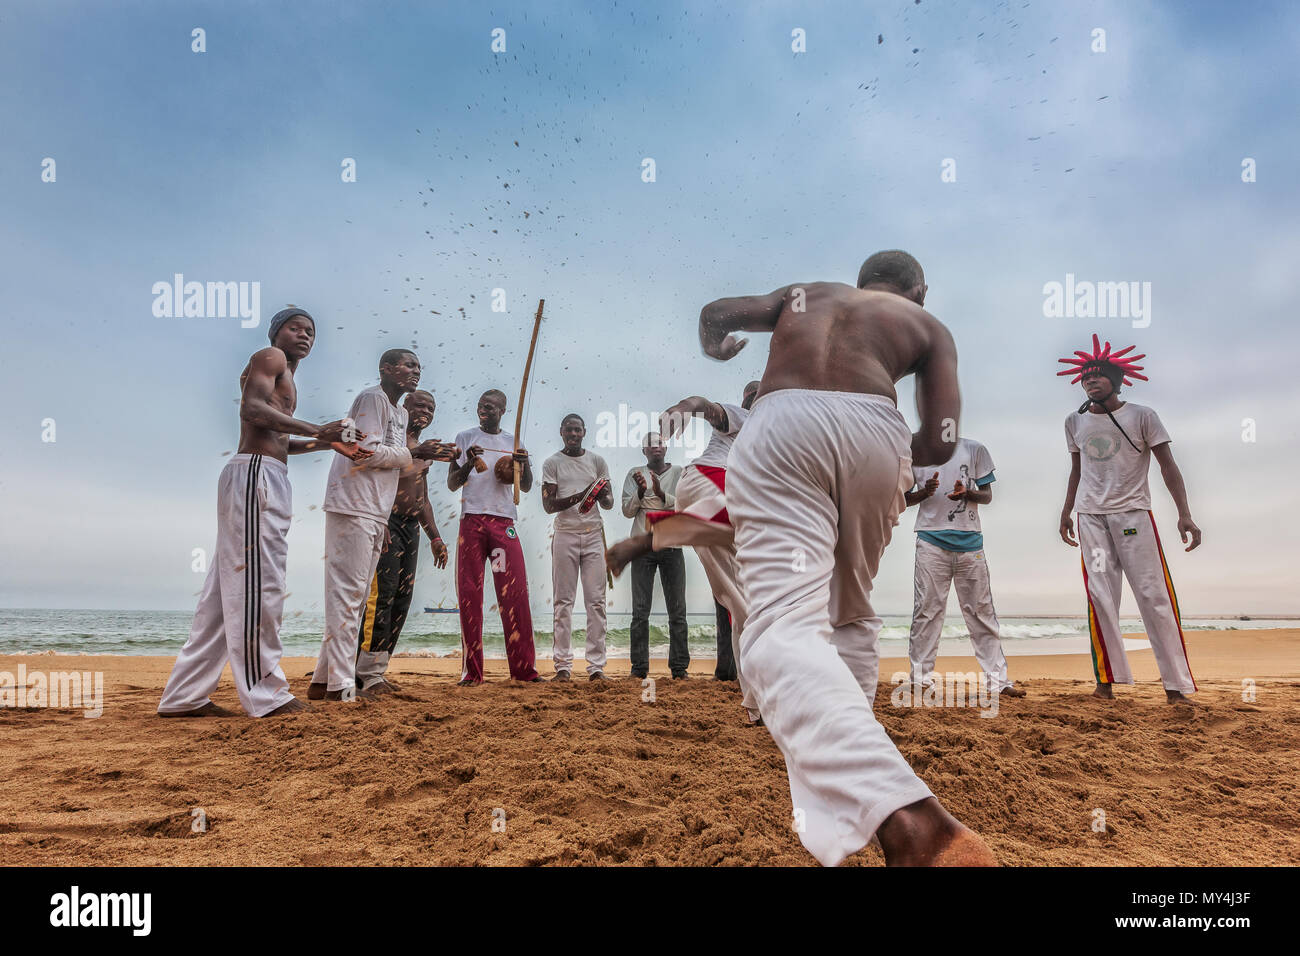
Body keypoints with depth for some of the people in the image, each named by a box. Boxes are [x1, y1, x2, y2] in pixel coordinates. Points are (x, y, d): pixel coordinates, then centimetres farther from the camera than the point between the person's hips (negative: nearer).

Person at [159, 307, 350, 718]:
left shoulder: (285, 380, 30)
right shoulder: (270, 357, 0)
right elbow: (252, 408, -18)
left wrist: (324, 442, 26)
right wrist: (315, 430, -19)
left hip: (269, 481, 10)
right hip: (254, 474, -10)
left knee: (230, 588, 8)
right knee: (257, 583, -8)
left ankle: (185, 697, 13)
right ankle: (265, 694, -4)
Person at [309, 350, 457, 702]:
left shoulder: (400, 413, 23)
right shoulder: (372, 398, -6)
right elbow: (368, 453, -17)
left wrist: (431, 456, 9)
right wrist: (415, 453, -9)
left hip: (375, 515, 10)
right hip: (353, 510, -10)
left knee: (356, 597, 11)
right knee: (347, 593, -9)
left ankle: (323, 680, 17)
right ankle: (340, 684, -5)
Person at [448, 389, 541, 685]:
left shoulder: (513, 441, 15)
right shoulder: (465, 438, 11)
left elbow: (526, 487, 11)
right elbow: (451, 484, 6)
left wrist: (525, 463, -9)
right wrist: (468, 464, -13)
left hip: (504, 523, 1)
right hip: (472, 521, -1)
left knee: (515, 592, -6)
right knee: (469, 593, -3)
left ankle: (524, 668, -2)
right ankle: (471, 670, 1)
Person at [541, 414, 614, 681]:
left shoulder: (597, 461, 12)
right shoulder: (552, 463, 4)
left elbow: (609, 503, 9)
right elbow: (548, 505, -6)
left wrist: (603, 496, -15)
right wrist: (579, 496, -20)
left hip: (593, 534, 2)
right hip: (565, 535, -2)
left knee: (596, 600, -1)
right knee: (564, 601, -1)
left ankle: (596, 666, 2)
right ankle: (563, 665, 2)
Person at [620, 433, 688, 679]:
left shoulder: (679, 474, 8)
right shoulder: (635, 474, 9)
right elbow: (627, 511, 2)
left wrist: (661, 493, -18)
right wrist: (641, 491, -15)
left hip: (672, 546, 0)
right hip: (643, 548, 0)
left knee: (677, 610, 1)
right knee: (640, 611, -1)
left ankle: (679, 667, 7)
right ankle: (639, 668, 5)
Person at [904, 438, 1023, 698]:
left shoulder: (974, 449, 11)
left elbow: (988, 495, 9)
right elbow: (903, 499, 12)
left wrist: (966, 493, -13)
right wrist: (924, 492, -10)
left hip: (969, 540, 1)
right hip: (931, 540, -1)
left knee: (981, 610, 2)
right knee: (927, 609, -2)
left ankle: (998, 679, 6)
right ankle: (920, 678, 6)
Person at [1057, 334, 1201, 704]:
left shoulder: (1141, 416, 0)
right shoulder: (1075, 421, 11)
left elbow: (1168, 466, -2)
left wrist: (1184, 514, -11)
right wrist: (1065, 513, 18)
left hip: (1133, 513, -3)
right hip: (1090, 516, 3)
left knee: (1155, 595, -6)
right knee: (1100, 598, 0)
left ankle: (1175, 684, -1)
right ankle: (1107, 681, 4)